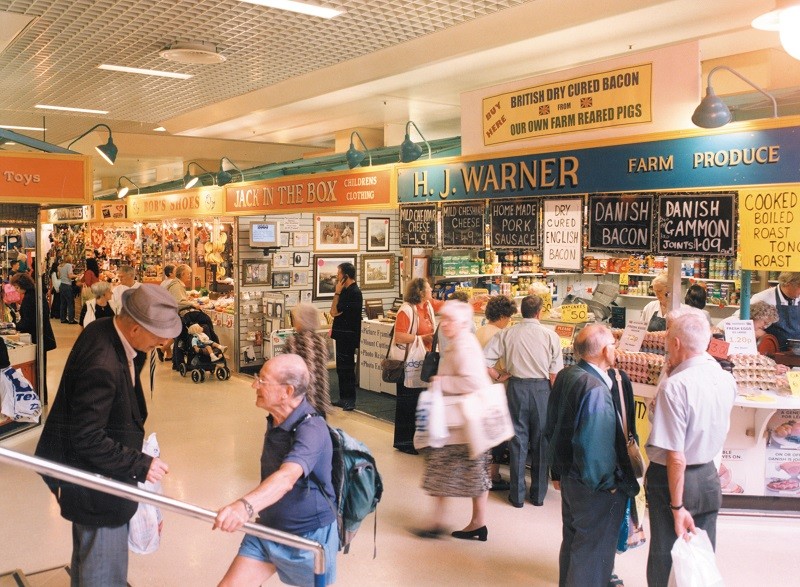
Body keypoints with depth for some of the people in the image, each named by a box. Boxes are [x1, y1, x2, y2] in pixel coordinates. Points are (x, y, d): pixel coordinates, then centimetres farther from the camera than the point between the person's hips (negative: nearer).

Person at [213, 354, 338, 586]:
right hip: (267, 529, 7)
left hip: (307, 537, -7)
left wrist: (246, 505, -65)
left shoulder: (311, 430, -29)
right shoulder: (276, 420, 1)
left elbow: (286, 477, -48)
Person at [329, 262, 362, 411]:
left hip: (348, 336, -10)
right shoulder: (346, 290, 11)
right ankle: (343, 399, 23)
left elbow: (335, 312, -18)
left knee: (346, 368, -5)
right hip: (342, 334, 10)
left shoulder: (354, 293, -19)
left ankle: (350, 401, 1)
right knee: (341, 368, 15)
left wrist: (337, 292, -12)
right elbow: (334, 311, 18)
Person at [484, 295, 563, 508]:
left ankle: (517, 495, 17)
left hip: (516, 387, 1)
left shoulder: (507, 334, -2)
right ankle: (538, 495, 22)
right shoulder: (550, 336, -5)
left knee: (518, 440, 10)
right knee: (540, 442, 12)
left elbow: (484, 359, -7)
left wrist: (498, 377, 6)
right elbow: (555, 373, -6)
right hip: (541, 389, -1)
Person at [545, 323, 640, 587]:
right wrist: (608, 483, -13)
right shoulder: (596, 389, -27)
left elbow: (553, 428, 9)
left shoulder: (564, 377, 0)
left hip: (569, 475, 9)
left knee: (572, 541, 24)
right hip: (595, 487, -9)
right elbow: (595, 445, -28)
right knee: (593, 549, 8)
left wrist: (558, 471, 18)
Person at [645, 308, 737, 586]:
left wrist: (677, 507, -15)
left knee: (665, 563, 12)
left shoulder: (674, 387, -26)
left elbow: (676, 457, -24)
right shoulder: (726, 379, -5)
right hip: (708, 477, 6)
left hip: (672, 479, -6)